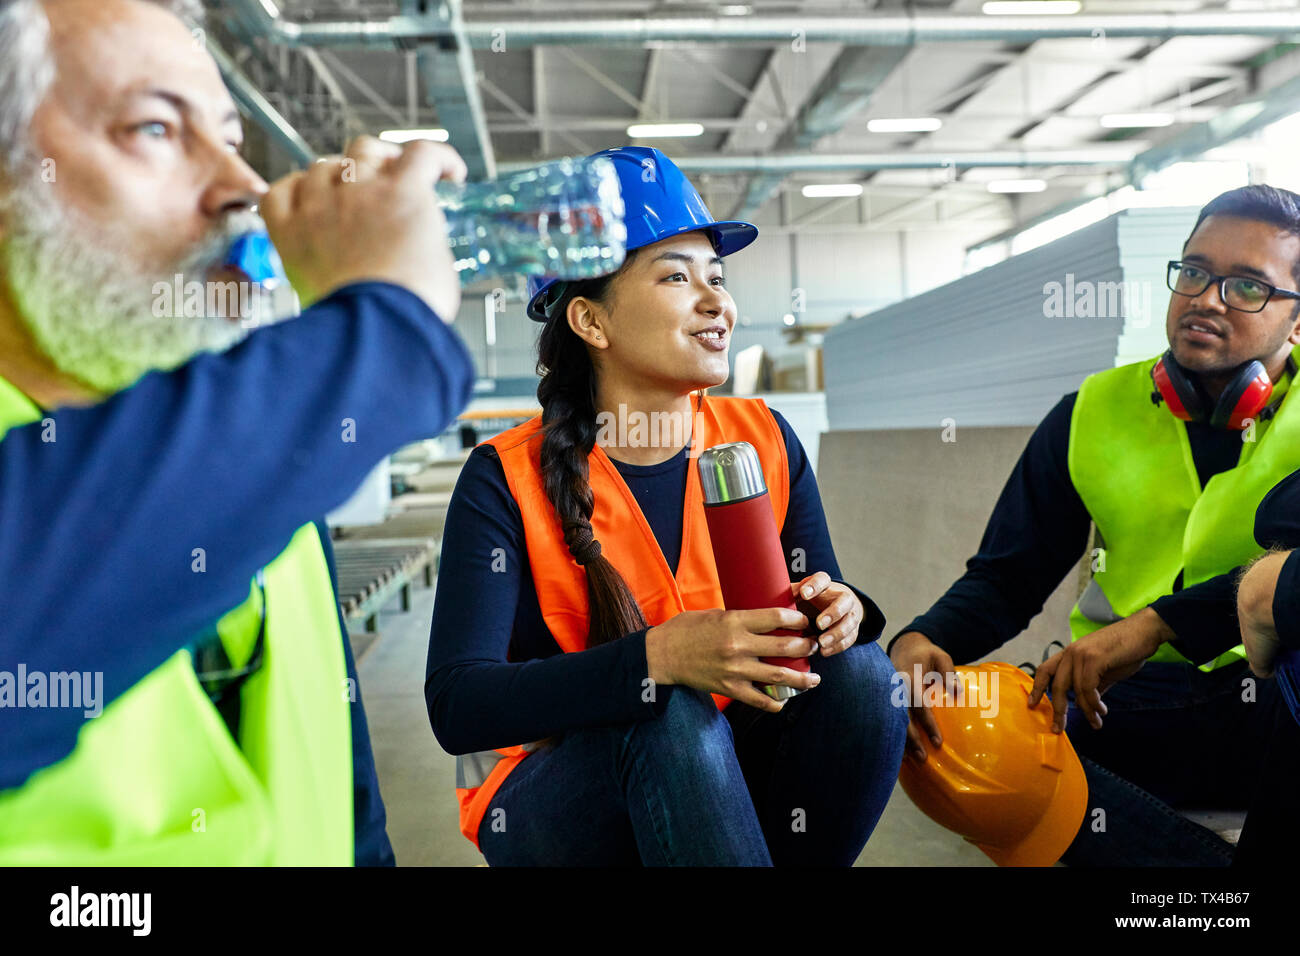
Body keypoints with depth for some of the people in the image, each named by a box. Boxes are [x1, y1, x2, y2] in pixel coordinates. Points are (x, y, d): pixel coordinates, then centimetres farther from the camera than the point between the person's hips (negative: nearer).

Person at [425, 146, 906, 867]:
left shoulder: (765, 441, -1)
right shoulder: (508, 482, -14)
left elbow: (815, 615, 4)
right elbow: (456, 706, -24)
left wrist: (839, 611, -22)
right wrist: (661, 657, -37)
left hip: (723, 780, 5)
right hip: (550, 809, -4)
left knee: (858, 673, -21)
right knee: (670, 718, -34)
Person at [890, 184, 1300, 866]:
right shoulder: (1094, 414, 10)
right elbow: (1006, 579, 10)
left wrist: (1159, 622, -28)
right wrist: (919, 641, -10)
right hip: (1125, 703, 3)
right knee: (935, 722, -25)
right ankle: (1213, 860, -25)